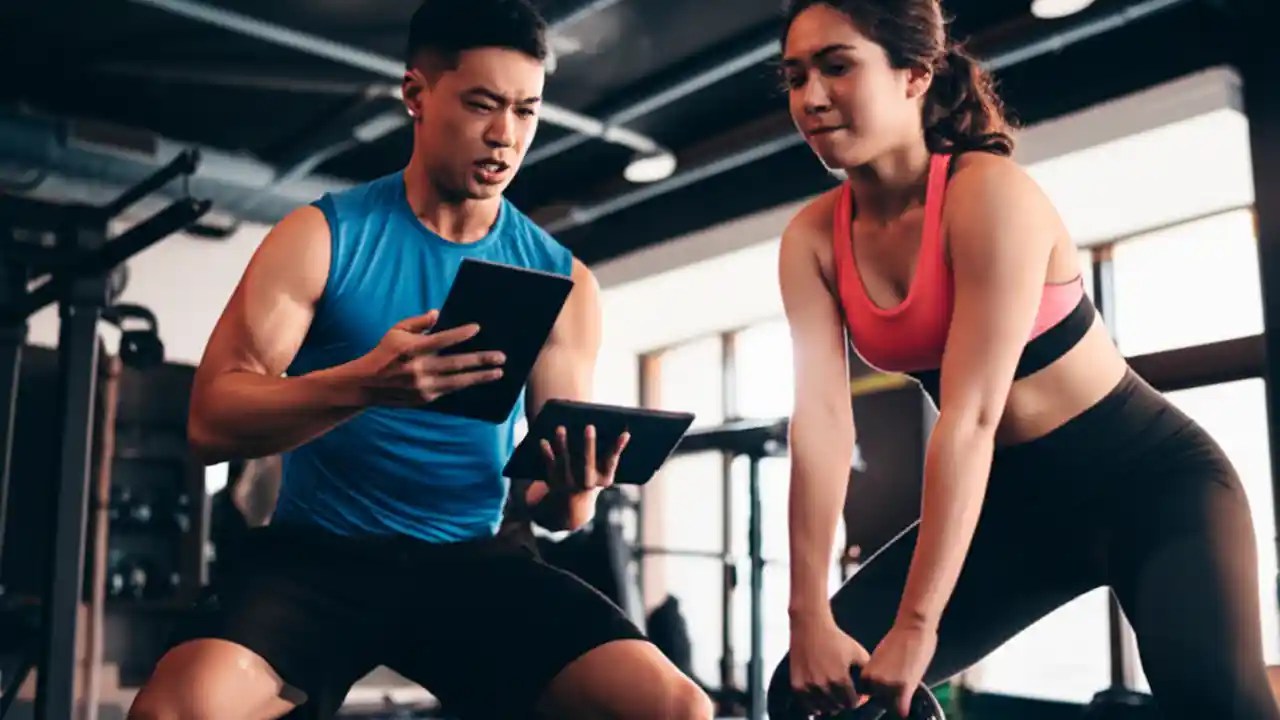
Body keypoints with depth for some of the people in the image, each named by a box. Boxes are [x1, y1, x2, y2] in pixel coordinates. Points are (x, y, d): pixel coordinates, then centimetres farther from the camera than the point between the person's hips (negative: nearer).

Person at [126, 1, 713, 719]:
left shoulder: (562, 280, 6)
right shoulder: (321, 237, 0)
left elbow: (559, 510, 9)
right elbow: (212, 422, -8)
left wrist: (571, 489, -17)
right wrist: (359, 385, -27)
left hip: (473, 561, 2)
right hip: (320, 553, -1)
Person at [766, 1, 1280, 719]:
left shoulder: (989, 192, -24)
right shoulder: (813, 238, -7)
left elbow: (971, 414, -29)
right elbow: (821, 420, -15)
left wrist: (917, 624, -29)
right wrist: (810, 616, -22)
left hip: (1148, 475, -5)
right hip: (1010, 497, 6)